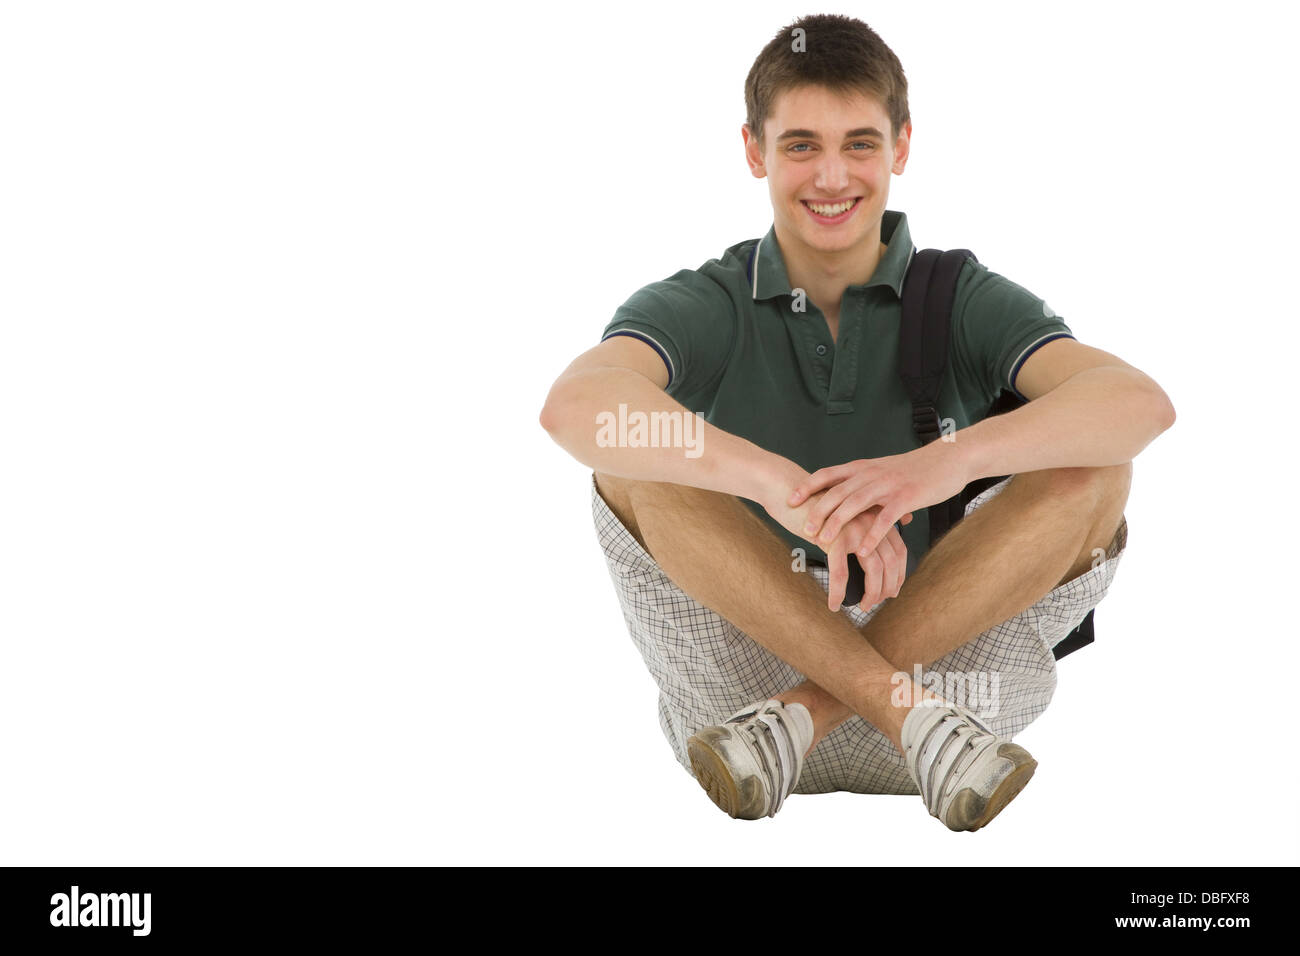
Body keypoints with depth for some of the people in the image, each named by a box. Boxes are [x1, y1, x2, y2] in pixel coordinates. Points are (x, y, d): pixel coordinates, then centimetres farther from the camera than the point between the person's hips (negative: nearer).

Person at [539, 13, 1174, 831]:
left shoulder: (967, 302, 3)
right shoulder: (704, 309, 0)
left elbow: (1143, 402, -17)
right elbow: (574, 407, -24)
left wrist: (947, 461, -36)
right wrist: (784, 486, -40)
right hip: (739, 668, 0)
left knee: (1096, 470, -19)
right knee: (634, 449, -21)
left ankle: (798, 715, -24)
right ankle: (911, 710, -28)